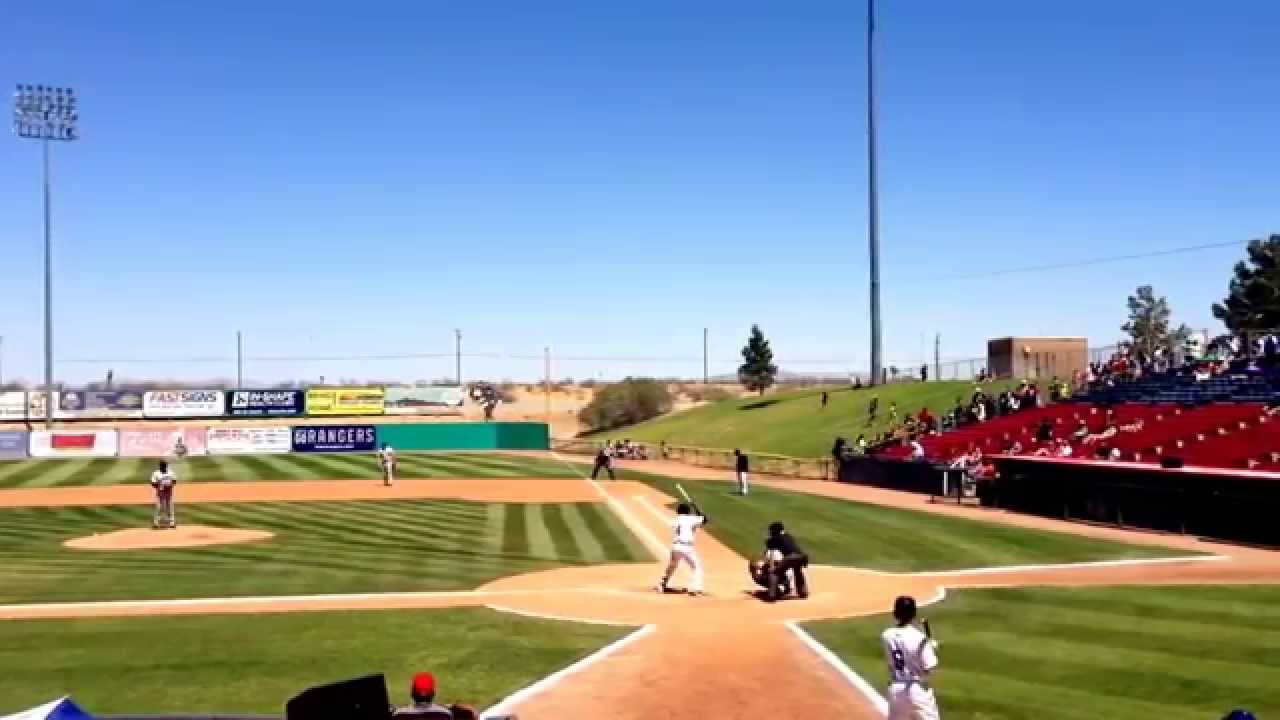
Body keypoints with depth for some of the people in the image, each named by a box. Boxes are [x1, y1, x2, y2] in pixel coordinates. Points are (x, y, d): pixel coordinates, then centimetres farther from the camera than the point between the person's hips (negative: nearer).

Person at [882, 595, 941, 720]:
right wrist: (933, 649, 0)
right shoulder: (919, 638, -19)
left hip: (895, 689, 4)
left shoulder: (886, 636, -4)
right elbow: (929, 668, -17)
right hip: (918, 689, -4)